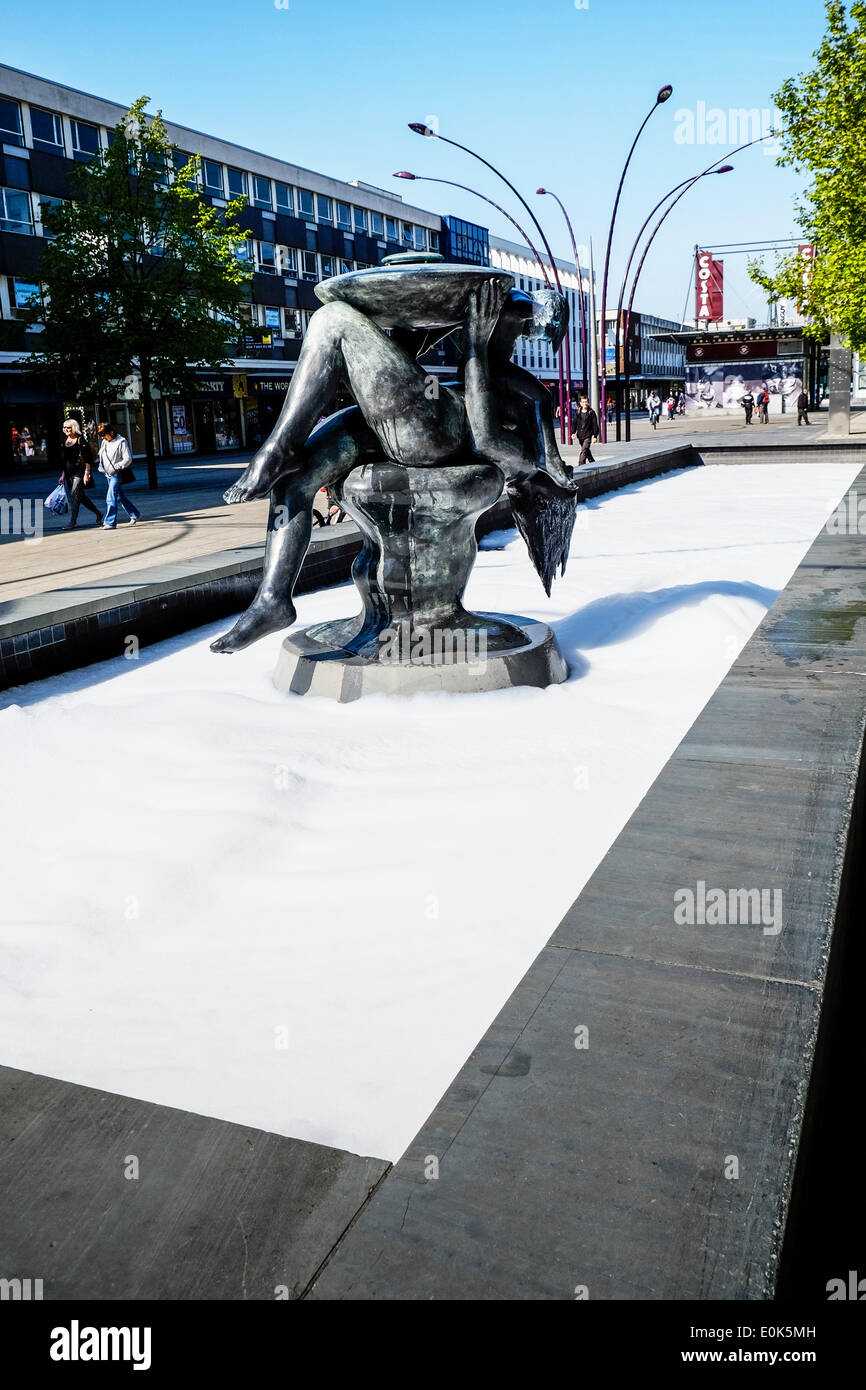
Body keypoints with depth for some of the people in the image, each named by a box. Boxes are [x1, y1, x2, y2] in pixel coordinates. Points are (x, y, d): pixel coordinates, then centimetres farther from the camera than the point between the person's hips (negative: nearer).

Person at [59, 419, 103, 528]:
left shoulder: (81, 441, -8)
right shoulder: (65, 441, 12)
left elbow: (88, 459, -10)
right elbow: (64, 460, 19)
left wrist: (87, 473, -16)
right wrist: (63, 474, 17)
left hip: (79, 473, -7)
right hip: (69, 473, 7)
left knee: (74, 496, -11)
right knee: (81, 497, 11)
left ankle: (72, 521, -7)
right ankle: (98, 513, 27)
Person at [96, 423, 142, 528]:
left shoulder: (121, 442, -11)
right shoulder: (104, 442, 11)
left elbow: (128, 459, -14)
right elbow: (101, 456, 24)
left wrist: (116, 467, -21)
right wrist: (101, 467, 8)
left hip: (117, 474, -8)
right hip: (108, 474, 8)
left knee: (111, 497, -14)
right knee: (120, 496, 15)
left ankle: (110, 522, -11)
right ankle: (135, 515, 28)